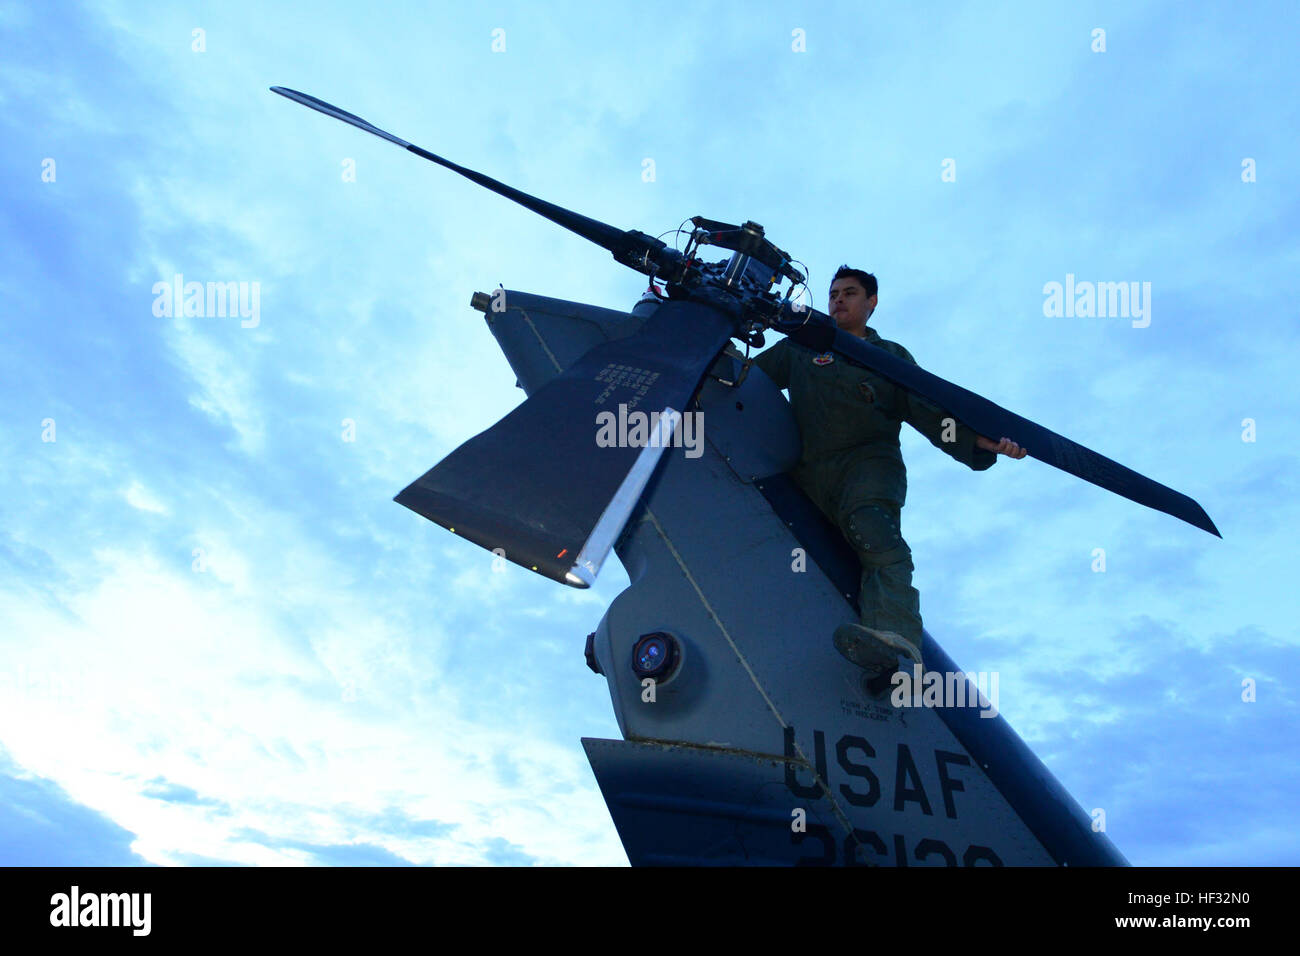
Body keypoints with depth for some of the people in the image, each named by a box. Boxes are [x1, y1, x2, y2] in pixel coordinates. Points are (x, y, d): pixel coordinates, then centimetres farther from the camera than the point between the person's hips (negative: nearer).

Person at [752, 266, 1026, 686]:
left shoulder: (891, 357, 25)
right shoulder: (801, 347, 30)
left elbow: (931, 412, 13)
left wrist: (981, 439, -5)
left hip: (867, 463, -5)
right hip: (807, 471, 6)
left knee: (877, 538, -33)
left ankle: (895, 639, -55)